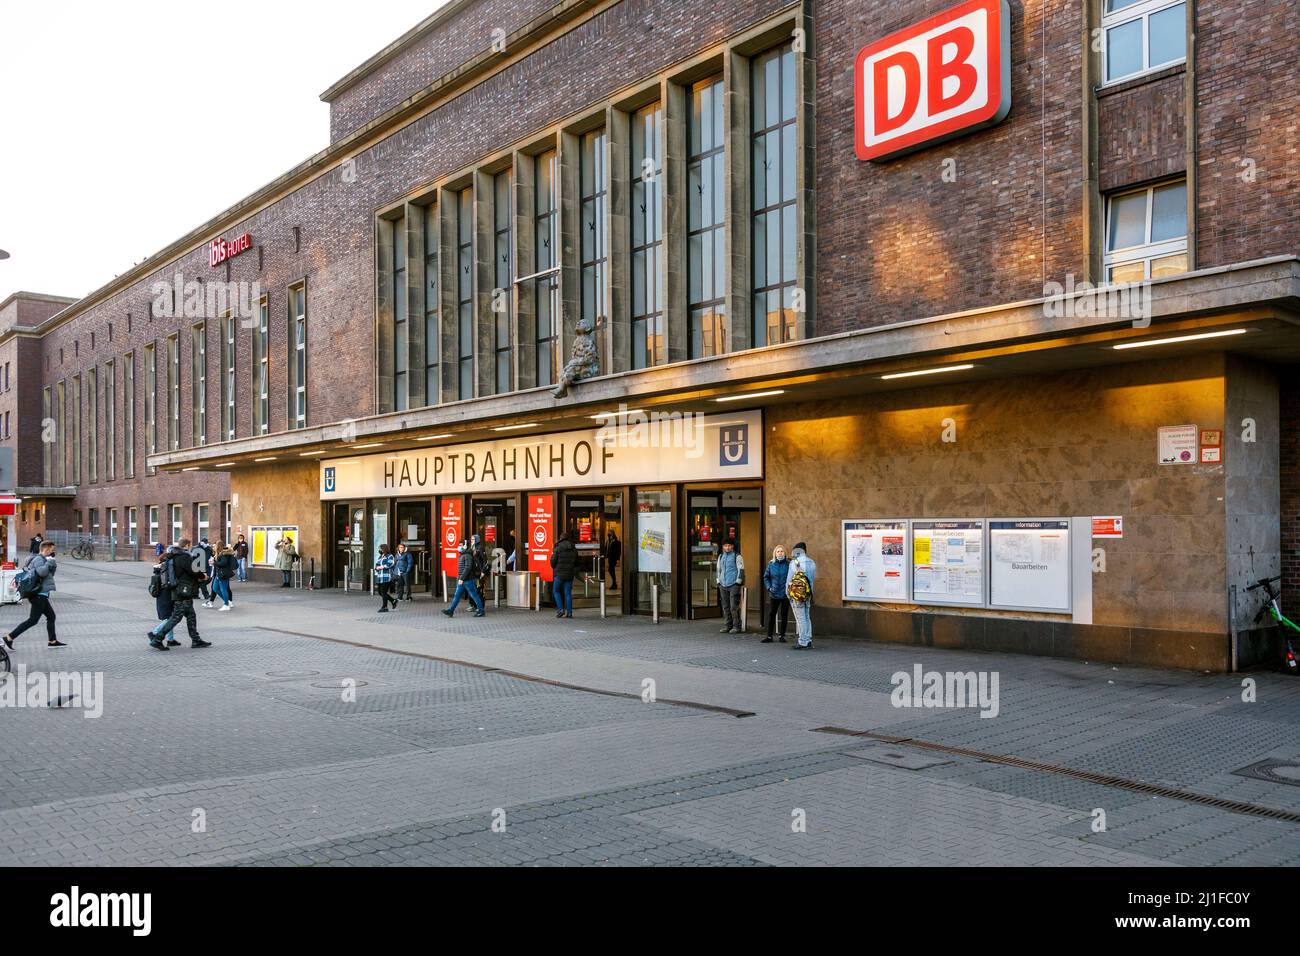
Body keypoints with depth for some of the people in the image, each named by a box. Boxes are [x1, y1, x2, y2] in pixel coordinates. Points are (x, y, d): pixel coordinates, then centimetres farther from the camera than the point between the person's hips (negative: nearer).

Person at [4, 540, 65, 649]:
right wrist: (49, 562, -22)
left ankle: (53, 641, 20)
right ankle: (9, 638, -4)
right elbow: (42, 572, -32)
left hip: (40, 595, 11)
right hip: (39, 595, -11)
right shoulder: (38, 559, -14)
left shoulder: (42, 559, 16)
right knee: (33, 620, -7)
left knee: (51, 616, 14)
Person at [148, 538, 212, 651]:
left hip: (178, 592, 10)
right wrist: (202, 576, 2)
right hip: (183, 593, -10)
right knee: (176, 617, -6)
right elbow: (193, 571, -18)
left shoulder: (174, 557, 13)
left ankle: (196, 640, 19)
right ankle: (157, 640, -4)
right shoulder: (184, 557, -16)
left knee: (191, 616, 14)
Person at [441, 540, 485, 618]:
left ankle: (481, 611, 5)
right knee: (457, 595, 7)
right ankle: (450, 610, 6)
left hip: (468, 580, -10)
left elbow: (468, 568, -24)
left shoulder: (468, 556, -16)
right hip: (462, 580, 10)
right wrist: (459, 578, 22)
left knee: (474, 595, -2)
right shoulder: (462, 555, 15)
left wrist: (462, 578, -25)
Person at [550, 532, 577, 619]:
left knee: (556, 591, 10)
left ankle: (560, 609, -2)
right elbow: (576, 562, 11)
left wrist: (555, 568, 10)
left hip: (559, 574, -4)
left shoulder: (558, 548, -8)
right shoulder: (574, 549, 7)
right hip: (570, 574, 4)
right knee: (568, 593, 7)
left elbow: (553, 561, -8)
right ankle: (569, 612, 3)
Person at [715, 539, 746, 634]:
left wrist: (738, 582, -9)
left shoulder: (737, 557, -2)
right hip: (723, 585, 6)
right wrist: (718, 582, 17)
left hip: (733, 585, -6)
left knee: (734, 607, -8)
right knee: (725, 607, 7)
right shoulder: (720, 557, 15)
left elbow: (741, 570, -5)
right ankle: (727, 626, 13)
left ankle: (737, 627, -2)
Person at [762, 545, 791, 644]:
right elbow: (766, 577, 12)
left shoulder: (788, 564, -6)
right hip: (774, 594, 2)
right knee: (771, 615, 2)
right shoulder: (771, 564, 2)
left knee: (784, 615, 7)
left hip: (785, 594, -2)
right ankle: (769, 636, 8)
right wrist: (769, 587, 1)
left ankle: (781, 635, 17)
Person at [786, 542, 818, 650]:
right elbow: (814, 578, 11)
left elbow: (789, 579, -8)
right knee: (807, 617, 14)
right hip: (808, 594, 6)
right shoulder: (812, 562, 8)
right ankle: (808, 640, 17)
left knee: (800, 618, -4)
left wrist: (787, 593, 2)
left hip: (797, 593, -6)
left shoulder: (794, 562, -10)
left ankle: (803, 643, -4)